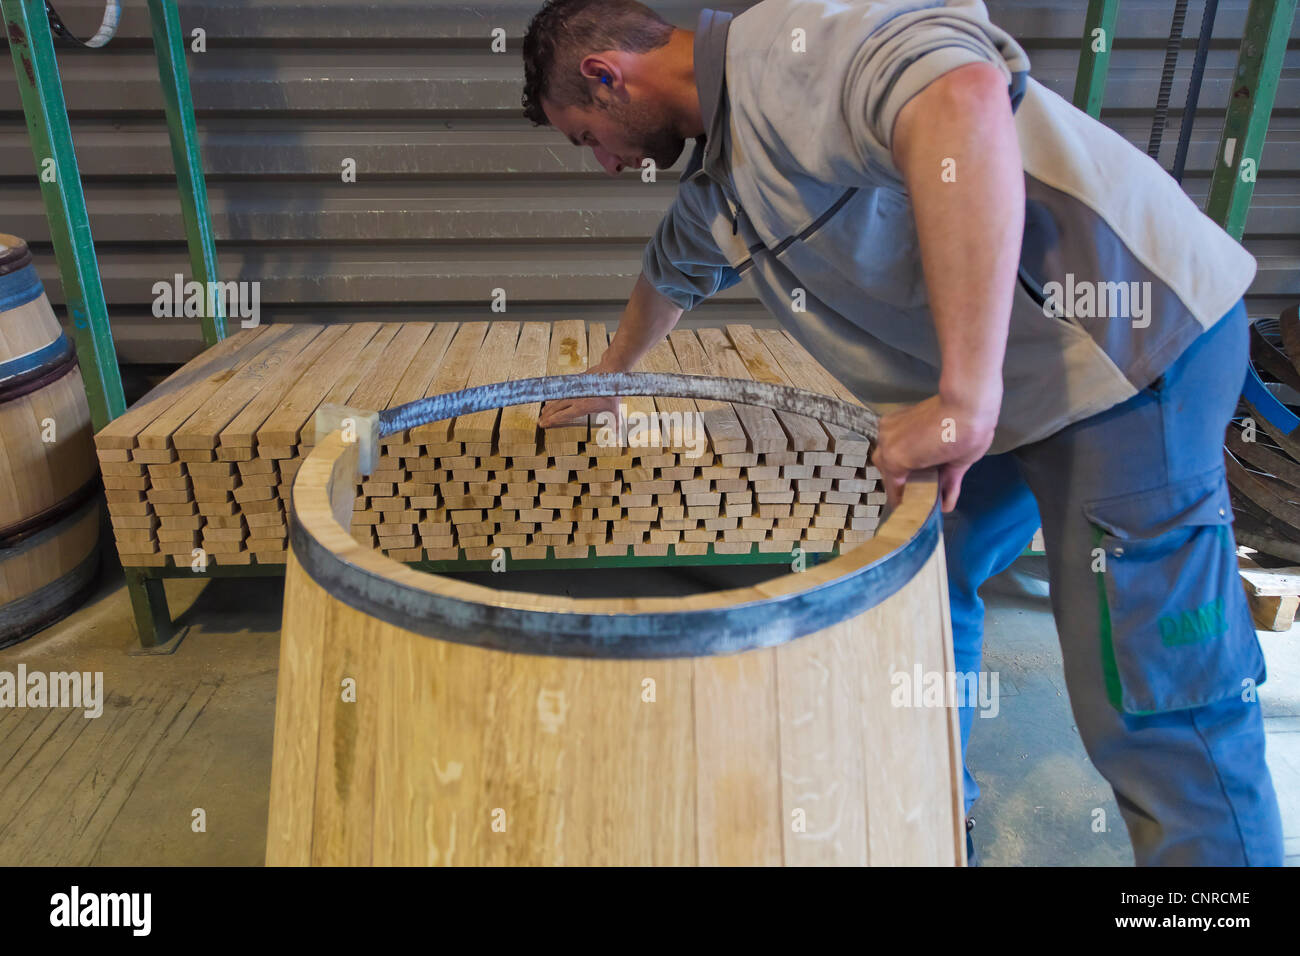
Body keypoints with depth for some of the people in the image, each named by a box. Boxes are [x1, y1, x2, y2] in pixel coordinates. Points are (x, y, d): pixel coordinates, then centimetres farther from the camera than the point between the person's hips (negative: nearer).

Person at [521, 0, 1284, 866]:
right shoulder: (720, 177, 15)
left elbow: (962, 99, -36)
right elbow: (673, 274, 35)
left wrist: (964, 397, -36)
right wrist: (610, 377, 51)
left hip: (1132, 339, -9)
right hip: (1007, 385, 10)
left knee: (1154, 705, -7)